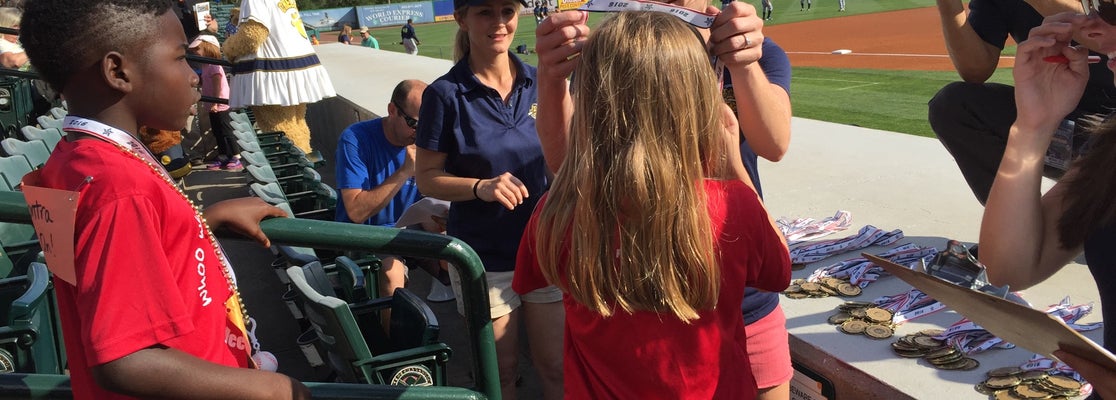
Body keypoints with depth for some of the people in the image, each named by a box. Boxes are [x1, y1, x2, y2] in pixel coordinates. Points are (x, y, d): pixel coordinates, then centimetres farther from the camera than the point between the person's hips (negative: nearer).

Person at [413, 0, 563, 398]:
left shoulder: (539, 83, 0)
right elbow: (426, 177, -7)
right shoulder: (445, 94, -10)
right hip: (484, 260, -2)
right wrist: (480, 187, -22)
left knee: (556, 367, 11)